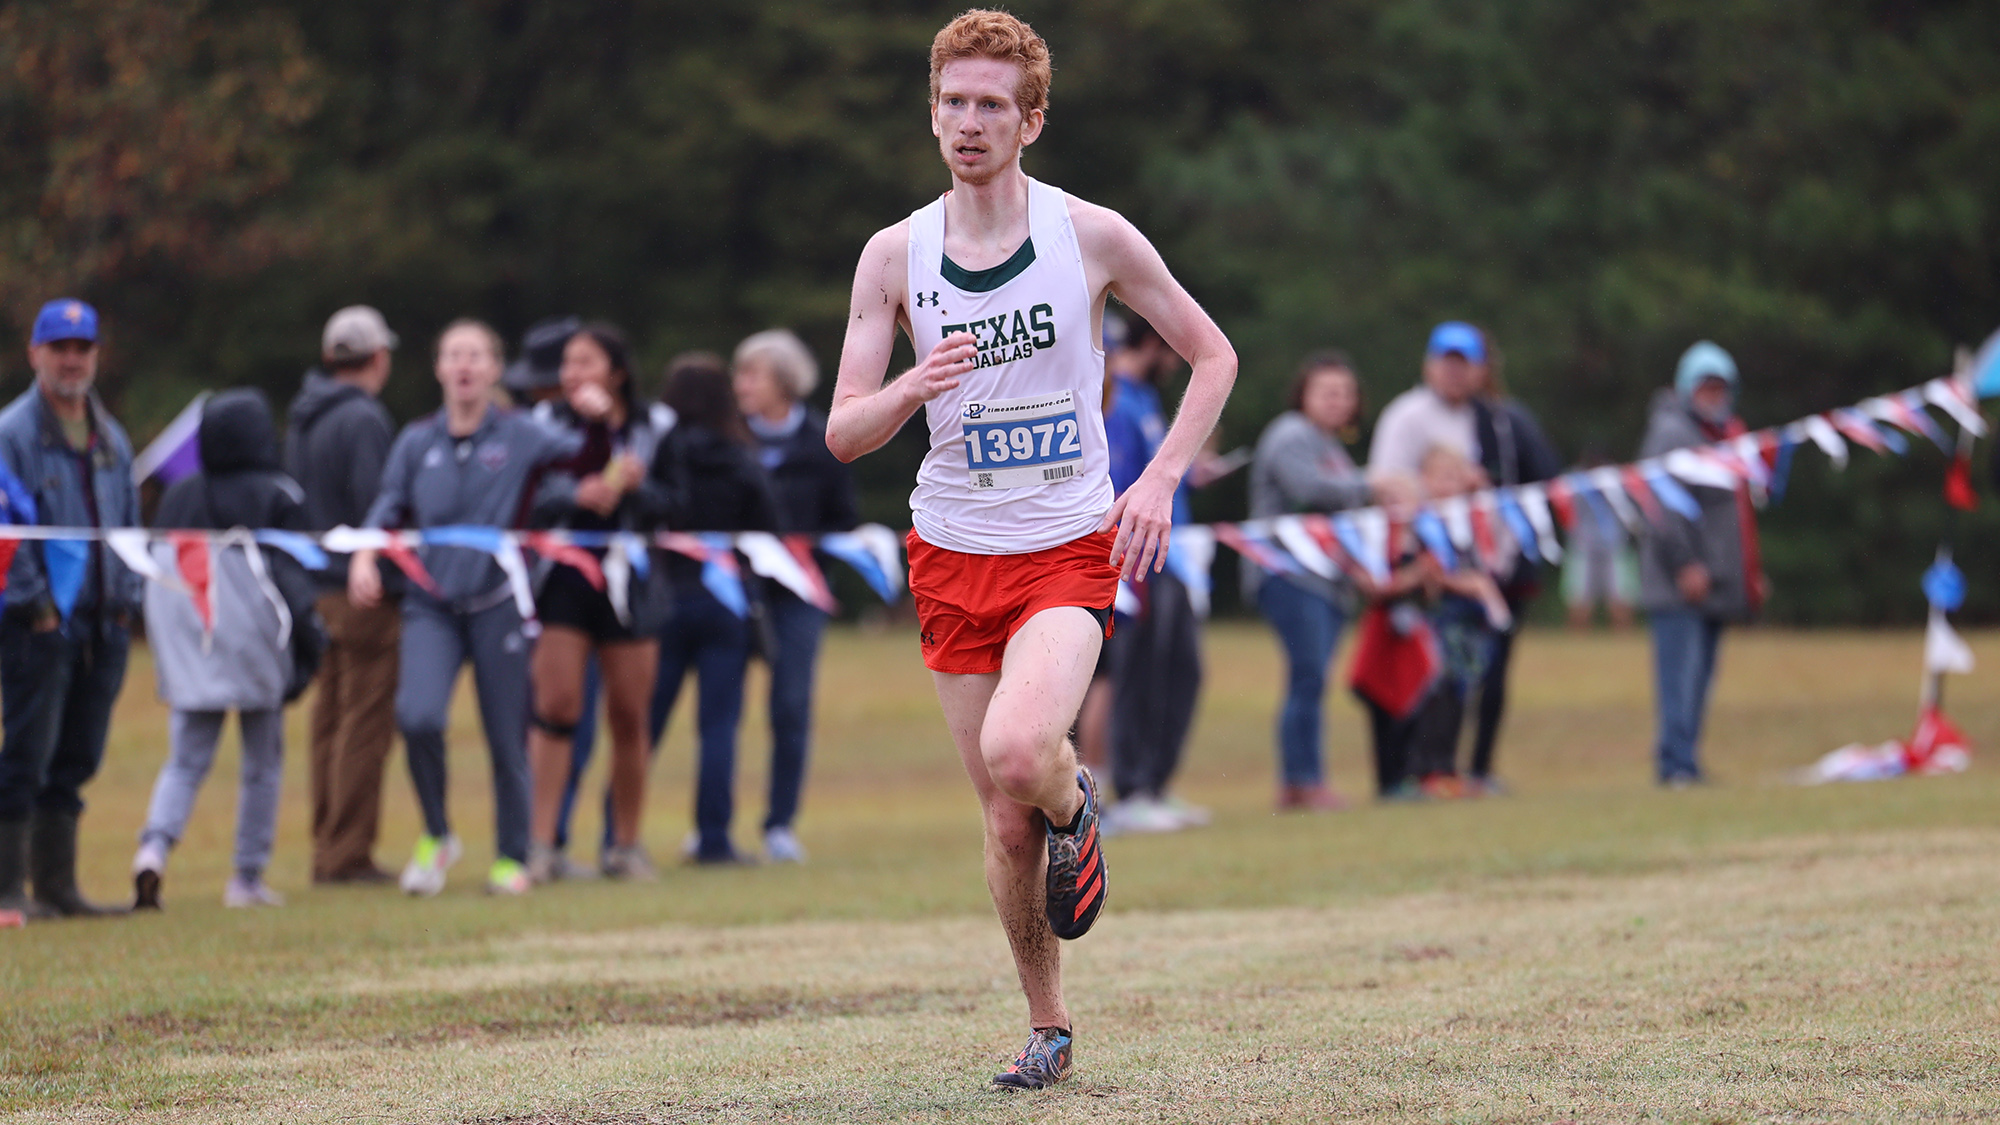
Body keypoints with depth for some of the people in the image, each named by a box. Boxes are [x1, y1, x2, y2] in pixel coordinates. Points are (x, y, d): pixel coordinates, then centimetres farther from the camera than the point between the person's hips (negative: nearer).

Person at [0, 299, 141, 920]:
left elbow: (130, 522, 21)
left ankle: (57, 885, 15)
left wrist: (125, 598, 10)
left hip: (103, 622, 7)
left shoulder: (112, 438, 16)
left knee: (76, 760, 9)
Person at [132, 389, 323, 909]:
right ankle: (249, 876, 10)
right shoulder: (278, 496, -5)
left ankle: (154, 846, -20)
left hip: (187, 646, 3)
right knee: (262, 763, 10)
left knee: (185, 761, 5)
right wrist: (309, 640, -3)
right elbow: (293, 574, -8)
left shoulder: (178, 497, 8)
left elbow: (157, 569, 11)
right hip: (255, 642, -3)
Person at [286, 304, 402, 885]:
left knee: (329, 722, 13)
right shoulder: (363, 420, -13)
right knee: (366, 722, -5)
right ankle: (349, 853, -6)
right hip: (365, 594, -9)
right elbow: (375, 508, -20)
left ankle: (327, 850, 15)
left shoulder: (302, 419, 13)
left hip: (316, 590, 9)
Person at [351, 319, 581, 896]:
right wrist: (365, 557, -5)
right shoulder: (417, 442, 8)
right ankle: (435, 836, 1)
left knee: (506, 735, 2)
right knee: (418, 716, -20)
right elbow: (388, 508, 12)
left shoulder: (520, 436, 2)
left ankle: (512, 857, 19)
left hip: (497, 603, -1)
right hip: (430, 603, 1)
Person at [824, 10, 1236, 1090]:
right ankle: (1047, 1028, 22)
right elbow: (842, 433, 0)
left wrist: (1160, 478, -6)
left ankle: (1074, 807, 7)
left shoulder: (1091, 235, -5)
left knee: (1015, 751, -29)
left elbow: (1212, 355, 7)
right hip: (951, 555, 3)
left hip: (1069, 547, -3)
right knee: (1006, 822, 4)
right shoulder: (894, 257, 0)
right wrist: (913, 388, -22)